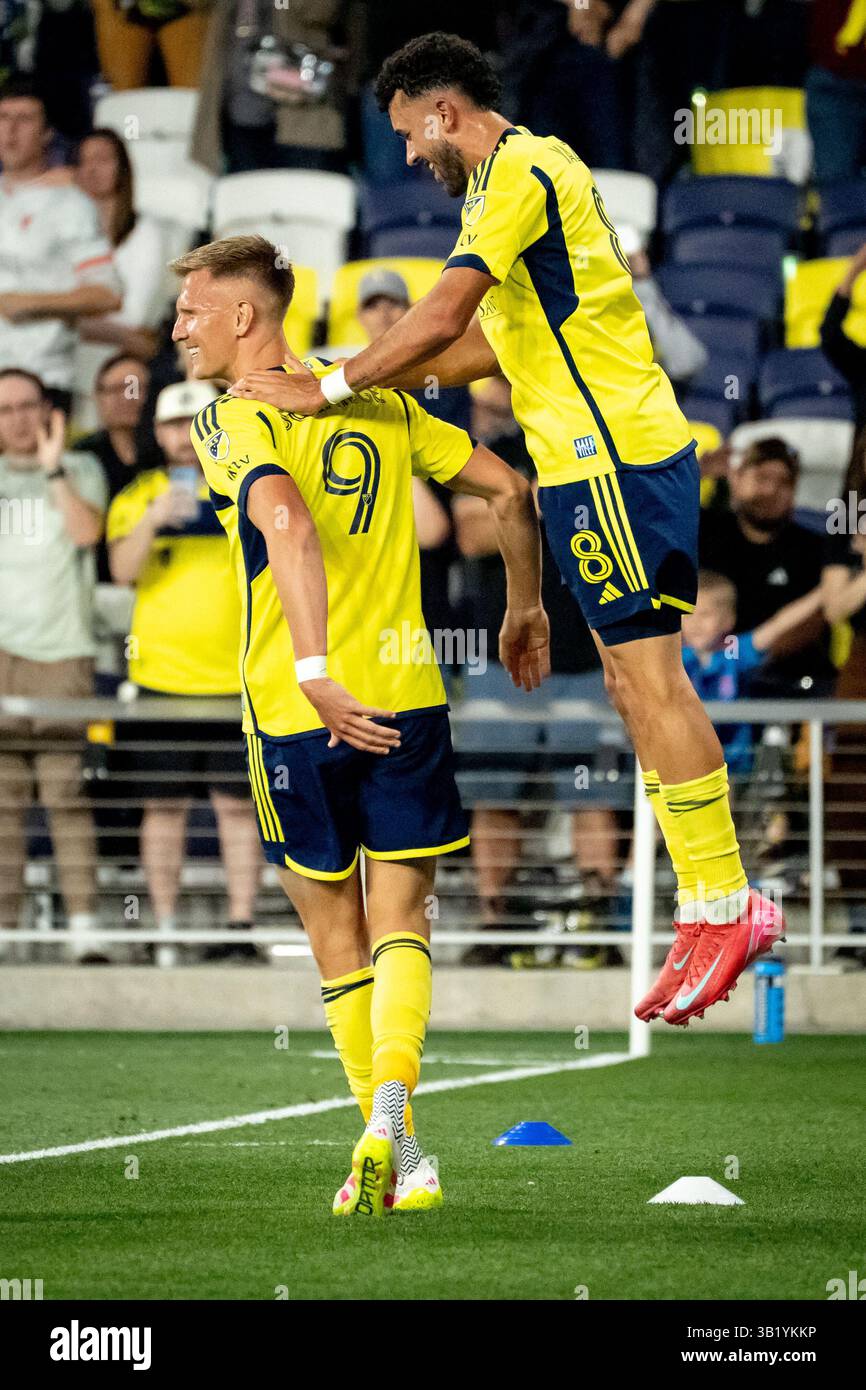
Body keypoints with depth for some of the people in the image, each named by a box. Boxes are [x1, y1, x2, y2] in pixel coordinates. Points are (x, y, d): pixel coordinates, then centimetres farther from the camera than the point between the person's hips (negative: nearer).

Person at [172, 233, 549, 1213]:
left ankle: (394, 1151, 12)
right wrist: (525, 608, 25)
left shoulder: (232, 422, -7)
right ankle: (388, 1118, -16)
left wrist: (314, 672, -32)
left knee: (337, 938, 10)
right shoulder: (378, 403, 11)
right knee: (400, 922, 6)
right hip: (406, 692, 3)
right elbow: (508, 489, 11)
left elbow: (287, 523, -26)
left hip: (299, 712, -3)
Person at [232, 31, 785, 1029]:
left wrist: (331, 389, -14)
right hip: (591, 461, 10)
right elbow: (500, 339, 22)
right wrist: (371, 382, 17)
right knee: (631, 681, 8)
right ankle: (709, 908, 9)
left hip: (615, 459, -10)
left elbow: (443, 316, -21)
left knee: (650, 677, -9)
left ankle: (727, 903, -7)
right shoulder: (521, 175, 19)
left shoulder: (522, 171, -12)